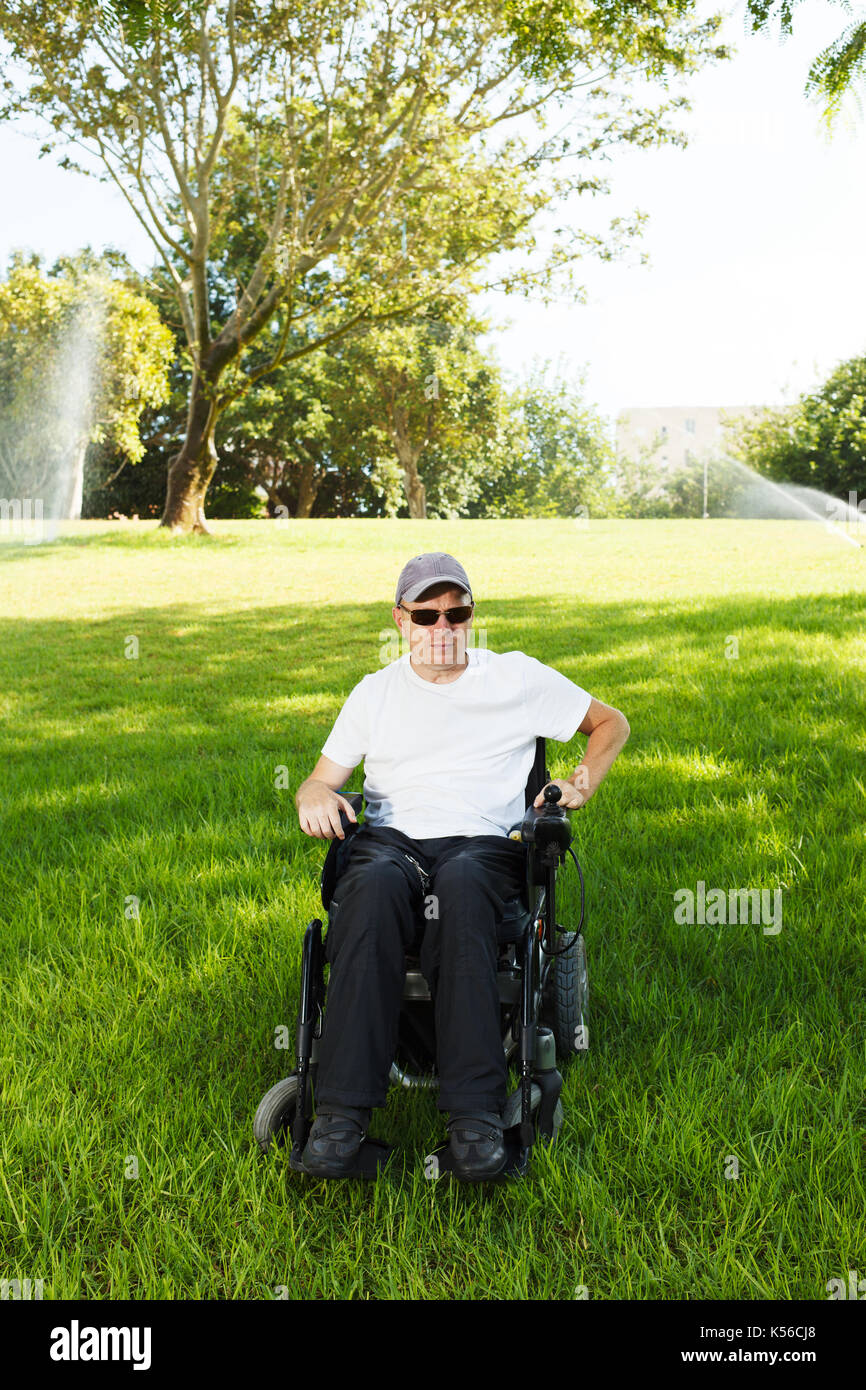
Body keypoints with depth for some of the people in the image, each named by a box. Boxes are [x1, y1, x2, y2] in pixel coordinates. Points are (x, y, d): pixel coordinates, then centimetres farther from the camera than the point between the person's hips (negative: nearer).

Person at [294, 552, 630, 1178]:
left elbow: (612, 722, 25)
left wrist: (583, 784, 8)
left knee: (460, 883, -41)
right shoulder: (376, 691, 21)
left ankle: (476, 1110, -43)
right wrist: (316, 796, -4)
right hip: (390, 839, 2)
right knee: (373, 886, -38)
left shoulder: (518, 678, 16)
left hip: (482, 843, -1)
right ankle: (343, 1108, -39)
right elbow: (321, 780, 21)